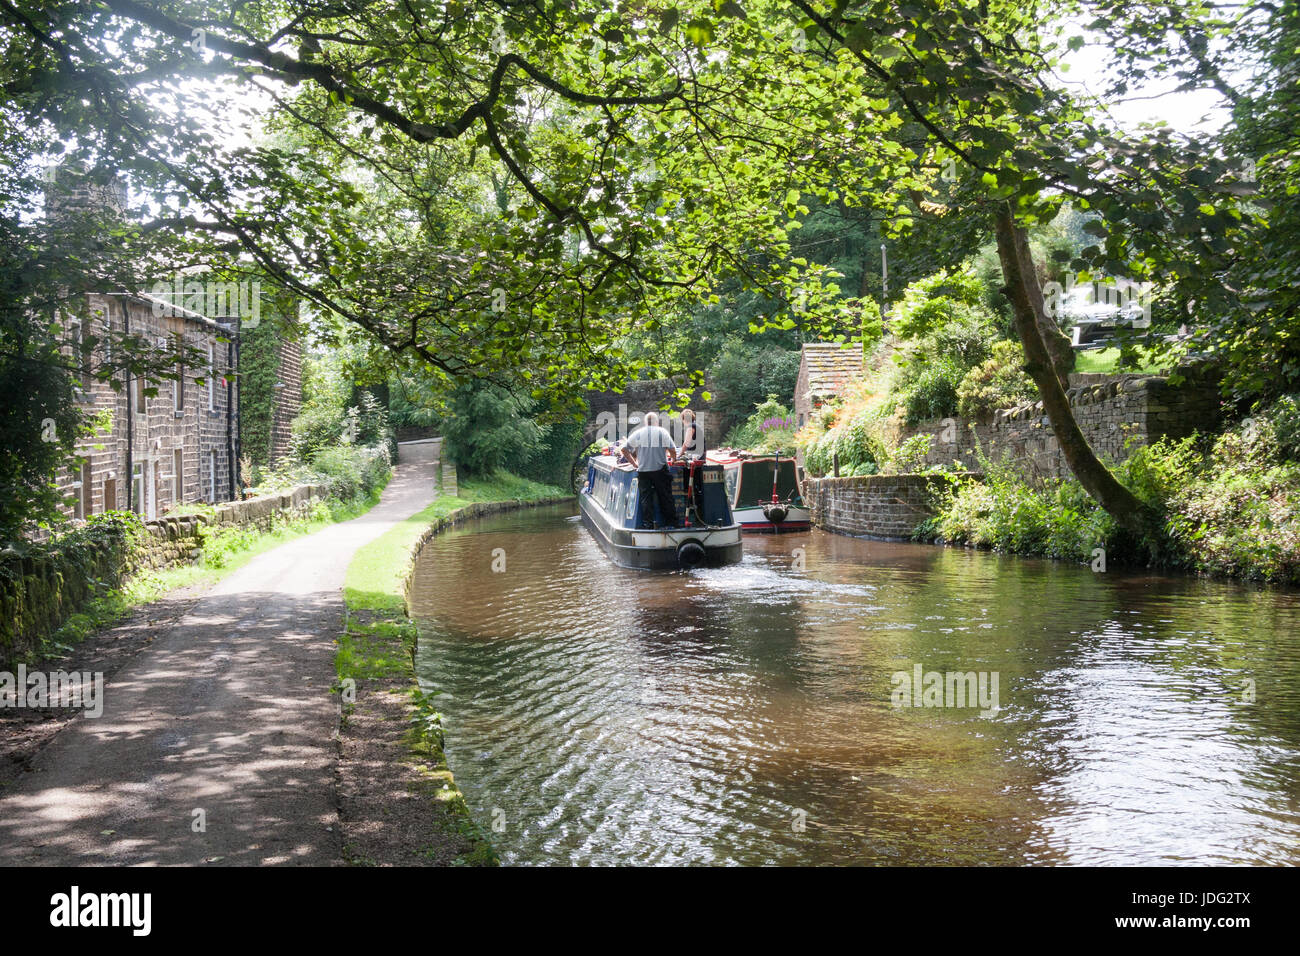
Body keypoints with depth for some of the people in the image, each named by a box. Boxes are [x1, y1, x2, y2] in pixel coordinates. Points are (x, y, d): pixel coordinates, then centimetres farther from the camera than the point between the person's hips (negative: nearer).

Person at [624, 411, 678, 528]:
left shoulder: (638, 433, 7)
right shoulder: (663, 432, 0)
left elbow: (624, 449, 8)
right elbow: (672, 451, -4)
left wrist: (634, 463, 16)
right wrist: (674, 460, 15)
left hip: (643, 470, 1)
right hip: (660, 469, -1)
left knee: (645, 497, 4)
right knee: (665, 497, 6)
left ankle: (647, 523, 1)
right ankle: (671, 522, 9)